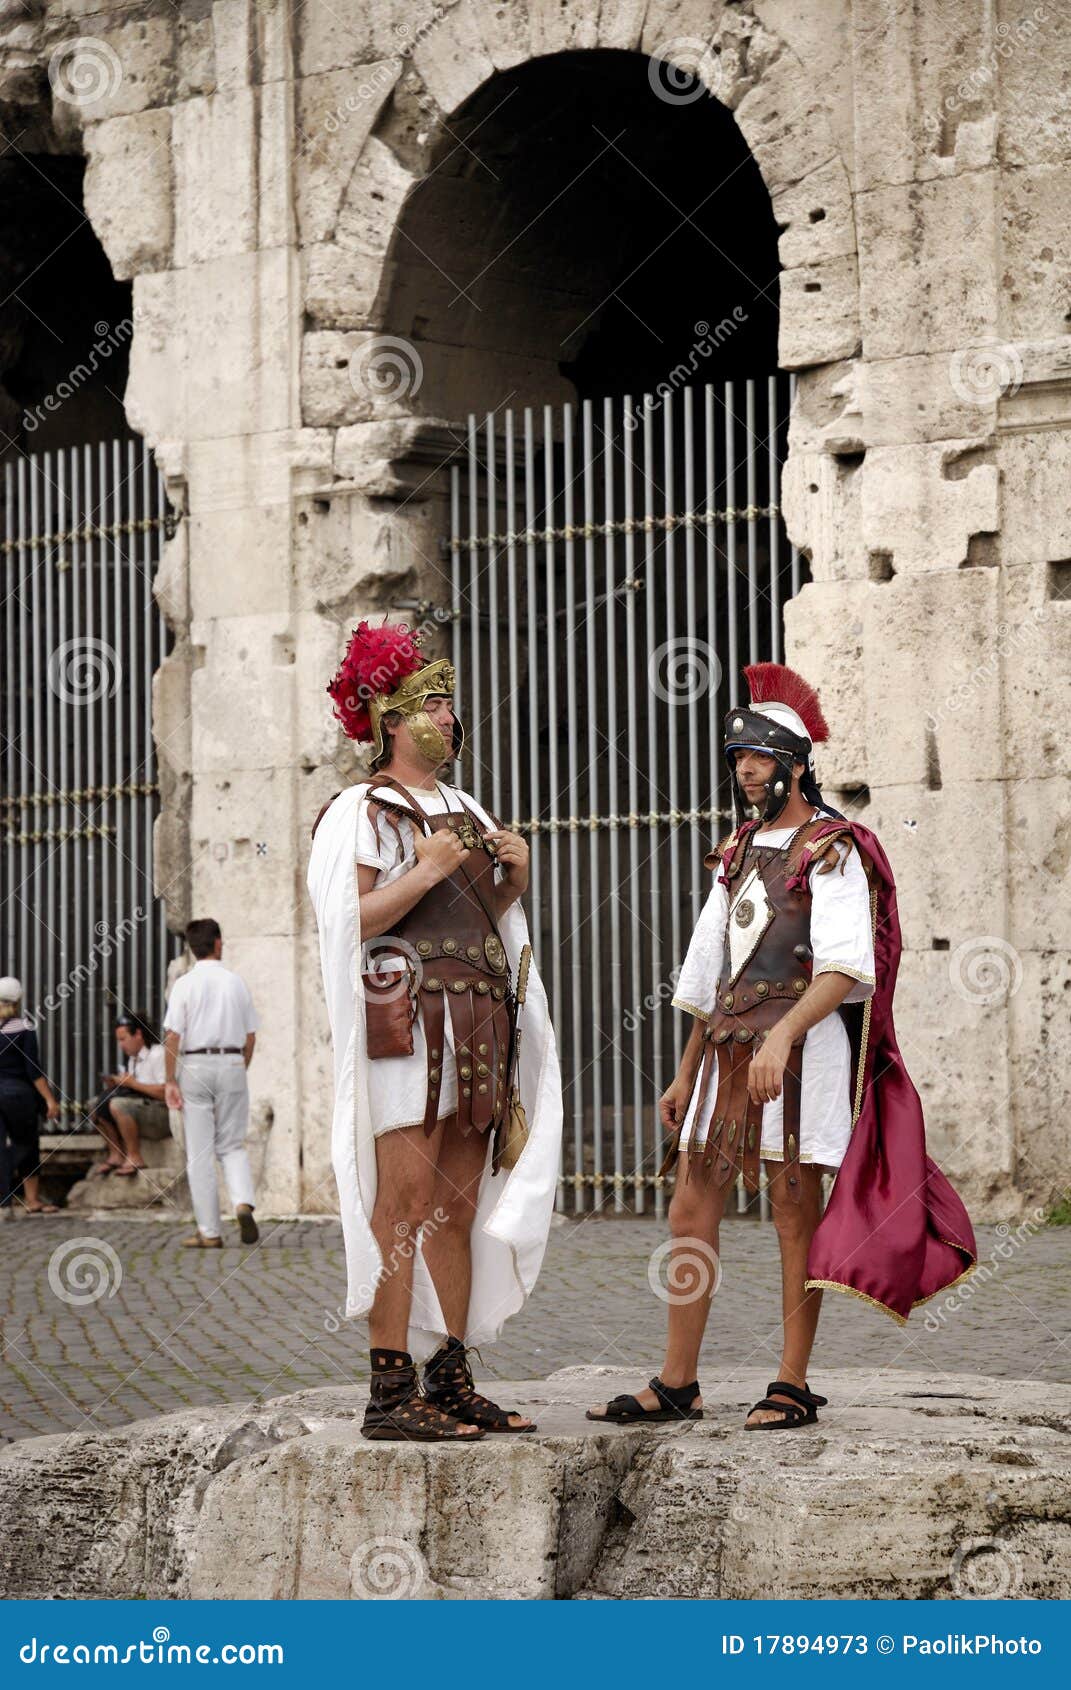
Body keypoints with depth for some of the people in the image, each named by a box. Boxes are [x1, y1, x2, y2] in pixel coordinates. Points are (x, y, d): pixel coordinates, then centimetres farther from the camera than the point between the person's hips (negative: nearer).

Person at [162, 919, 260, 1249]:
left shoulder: (185, 984, -5)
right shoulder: (236, 982, 4)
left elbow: (173, 1035, -11)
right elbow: (250, 1035, 8)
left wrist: (170, 1080, -7)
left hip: (195, 1066, -2)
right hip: (232, 1063, 2)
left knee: (200, 1153, 3)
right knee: (232, 1146, 13)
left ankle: (209, 1232, 4)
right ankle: (243, 1203, -14)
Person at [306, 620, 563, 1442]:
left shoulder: (465, 811, 22)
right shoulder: (360, 812, -2)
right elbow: (347, 921, -12)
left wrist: (515, 873, 6)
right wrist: (427, 872, -17)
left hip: (476, 1026, 8)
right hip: (405, 1022, -8)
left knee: (460, 1204, 6)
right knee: (404, 1199, -13)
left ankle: (451, 1382, 9)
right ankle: (391, 1394, -14)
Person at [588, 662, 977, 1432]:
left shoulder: (831, 849, -5)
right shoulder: (740, 852, 19)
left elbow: (843, 968, -17)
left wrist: (783, 1036, -30)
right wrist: (686, 1074, 21)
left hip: (802, 1050, -8)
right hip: (729, 1048, 8)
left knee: (795, 1213, -4)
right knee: (691, 1210, 4)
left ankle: (793, 1387, 2)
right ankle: (677, 1385, 9)